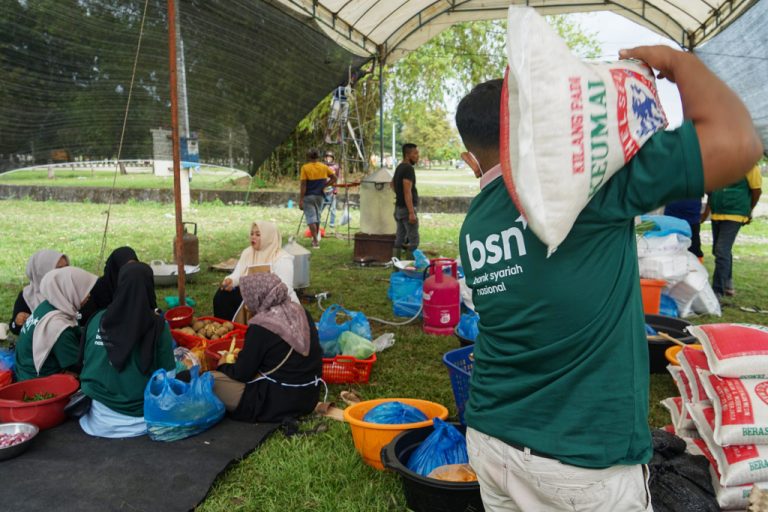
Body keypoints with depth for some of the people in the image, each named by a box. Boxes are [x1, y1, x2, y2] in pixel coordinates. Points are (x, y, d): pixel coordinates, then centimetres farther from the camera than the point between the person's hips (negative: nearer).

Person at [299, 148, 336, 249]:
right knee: (317, 217, 18)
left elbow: (303, 185, -13)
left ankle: (315, 241, -11)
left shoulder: (305, 168, -10)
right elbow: (334, 178, 3)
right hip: (319, 195, 4)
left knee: (311, 218, -3)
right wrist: (323, 186, 3)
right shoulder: (324, 167, 1)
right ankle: (316, 239, 27)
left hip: (308, 196, -4)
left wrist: (301, 200, -10)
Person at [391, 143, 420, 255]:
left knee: (399, 239, 12)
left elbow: (392, 184, 29)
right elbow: (407, 192, -22)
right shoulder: (408, 168, -16)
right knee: (413, 240, -6)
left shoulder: (399, 167, 14)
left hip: (399, 208, 10)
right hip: (407, 208, -10)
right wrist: (411, 213, -24)